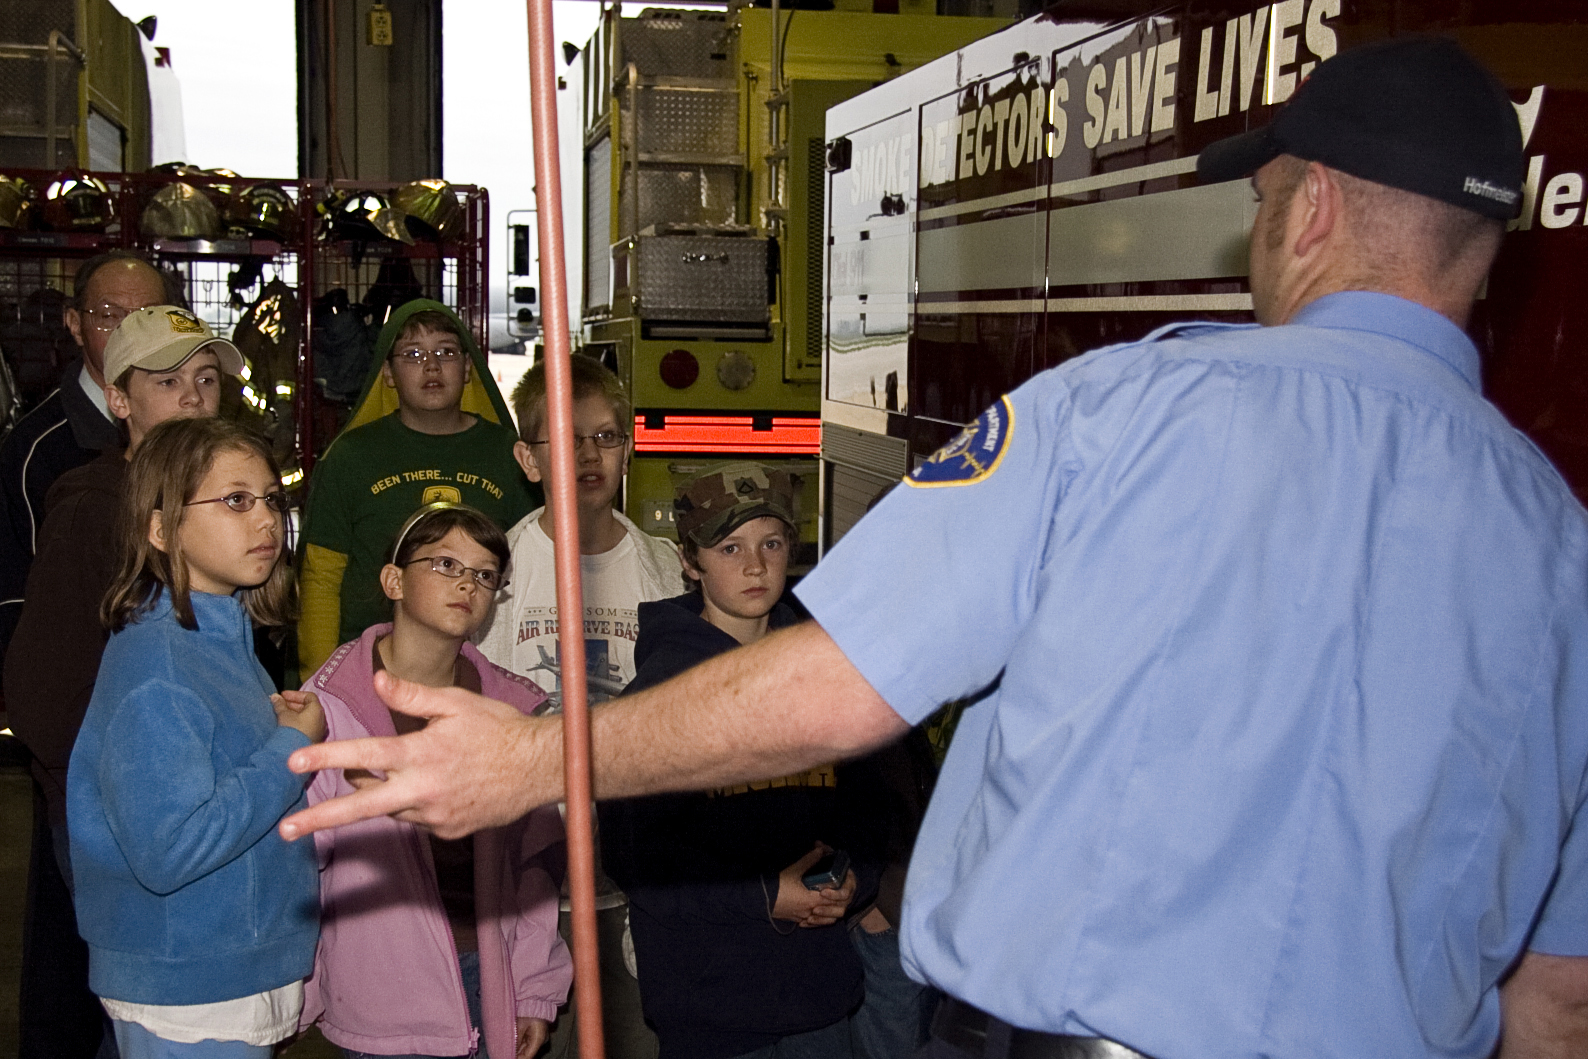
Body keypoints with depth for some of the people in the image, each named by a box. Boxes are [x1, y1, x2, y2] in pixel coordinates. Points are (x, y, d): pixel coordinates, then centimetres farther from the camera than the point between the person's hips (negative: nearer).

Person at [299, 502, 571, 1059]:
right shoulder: (330, 703, -11)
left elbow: (531, 862, 5)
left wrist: (535, 993, 6)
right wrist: (296, 999, 0)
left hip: (490, 982, 3)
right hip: (380, 1004, -3)